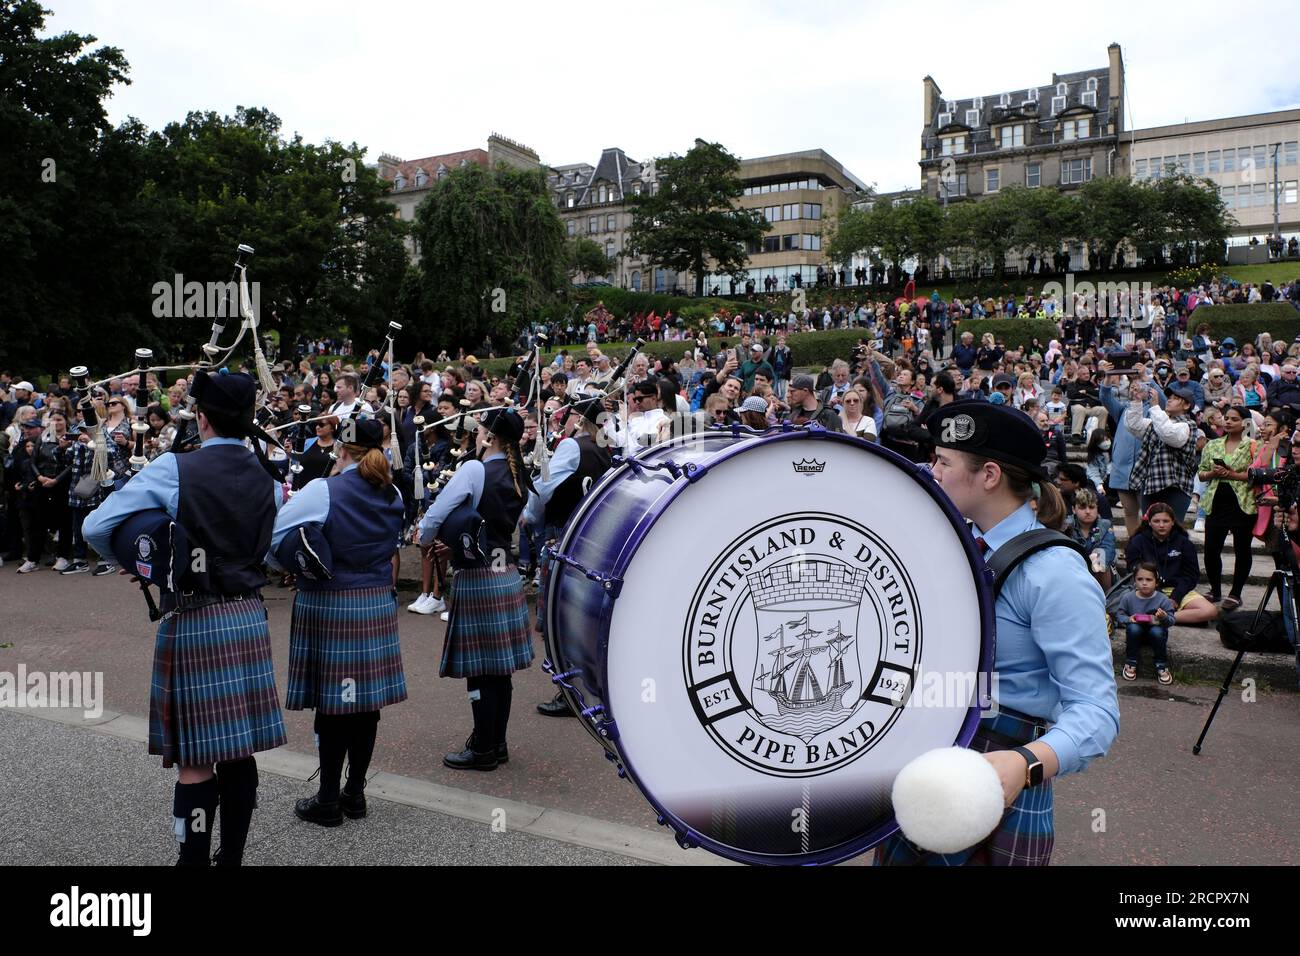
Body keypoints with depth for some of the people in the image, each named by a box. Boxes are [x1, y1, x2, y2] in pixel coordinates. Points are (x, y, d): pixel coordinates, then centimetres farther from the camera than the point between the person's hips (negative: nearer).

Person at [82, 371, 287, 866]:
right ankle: (232, 854, 25)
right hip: (249, 619, 5)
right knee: (239, 751, 13)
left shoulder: (174, 469, -11)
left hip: (194, 622, -5)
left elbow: (96, 527, -10)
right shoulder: (265, 477, 3)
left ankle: (195, 857, 12)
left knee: (196, 759, 3)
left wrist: (139, 561, 6)